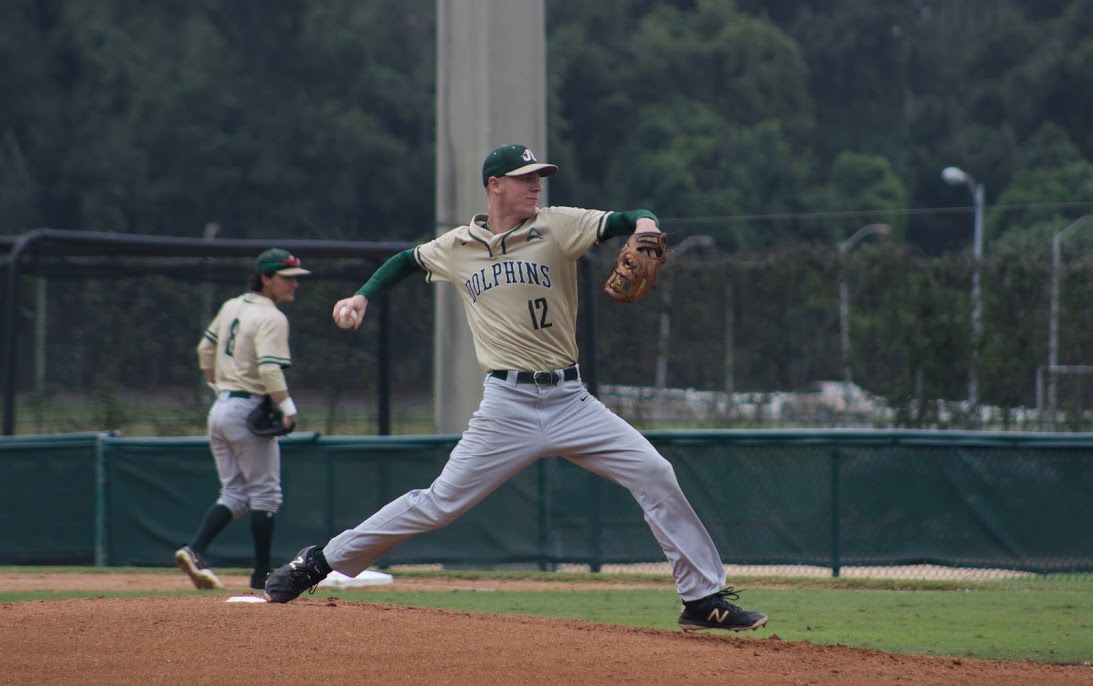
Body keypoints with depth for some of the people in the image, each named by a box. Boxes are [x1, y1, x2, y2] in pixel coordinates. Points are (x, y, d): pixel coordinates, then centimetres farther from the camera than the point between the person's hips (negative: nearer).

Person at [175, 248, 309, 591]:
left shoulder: (231, 307, 12)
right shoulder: (271, 318, -13)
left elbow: (205, 350, 21)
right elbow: (270, 369, -25)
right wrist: (288, 409, -21)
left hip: (220, 408, 8)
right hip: (250, 411, -8)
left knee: (234, 494, 11)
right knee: (265, 494, 2)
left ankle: (194, 550, -8)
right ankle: (262, 574, 5)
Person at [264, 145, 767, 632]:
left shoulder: (558, 227, 1)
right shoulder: (457, 247, 8)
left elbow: (621, 221, -10)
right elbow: (407, 262, 26)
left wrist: (644, 224, -33)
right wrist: (364, 296, 12)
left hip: (570, 401, 1)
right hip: (507, 406, 0)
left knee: (653, 474, -11)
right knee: (440, 503, -2)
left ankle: (703, 599, -3)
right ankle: (321, 562, 12)